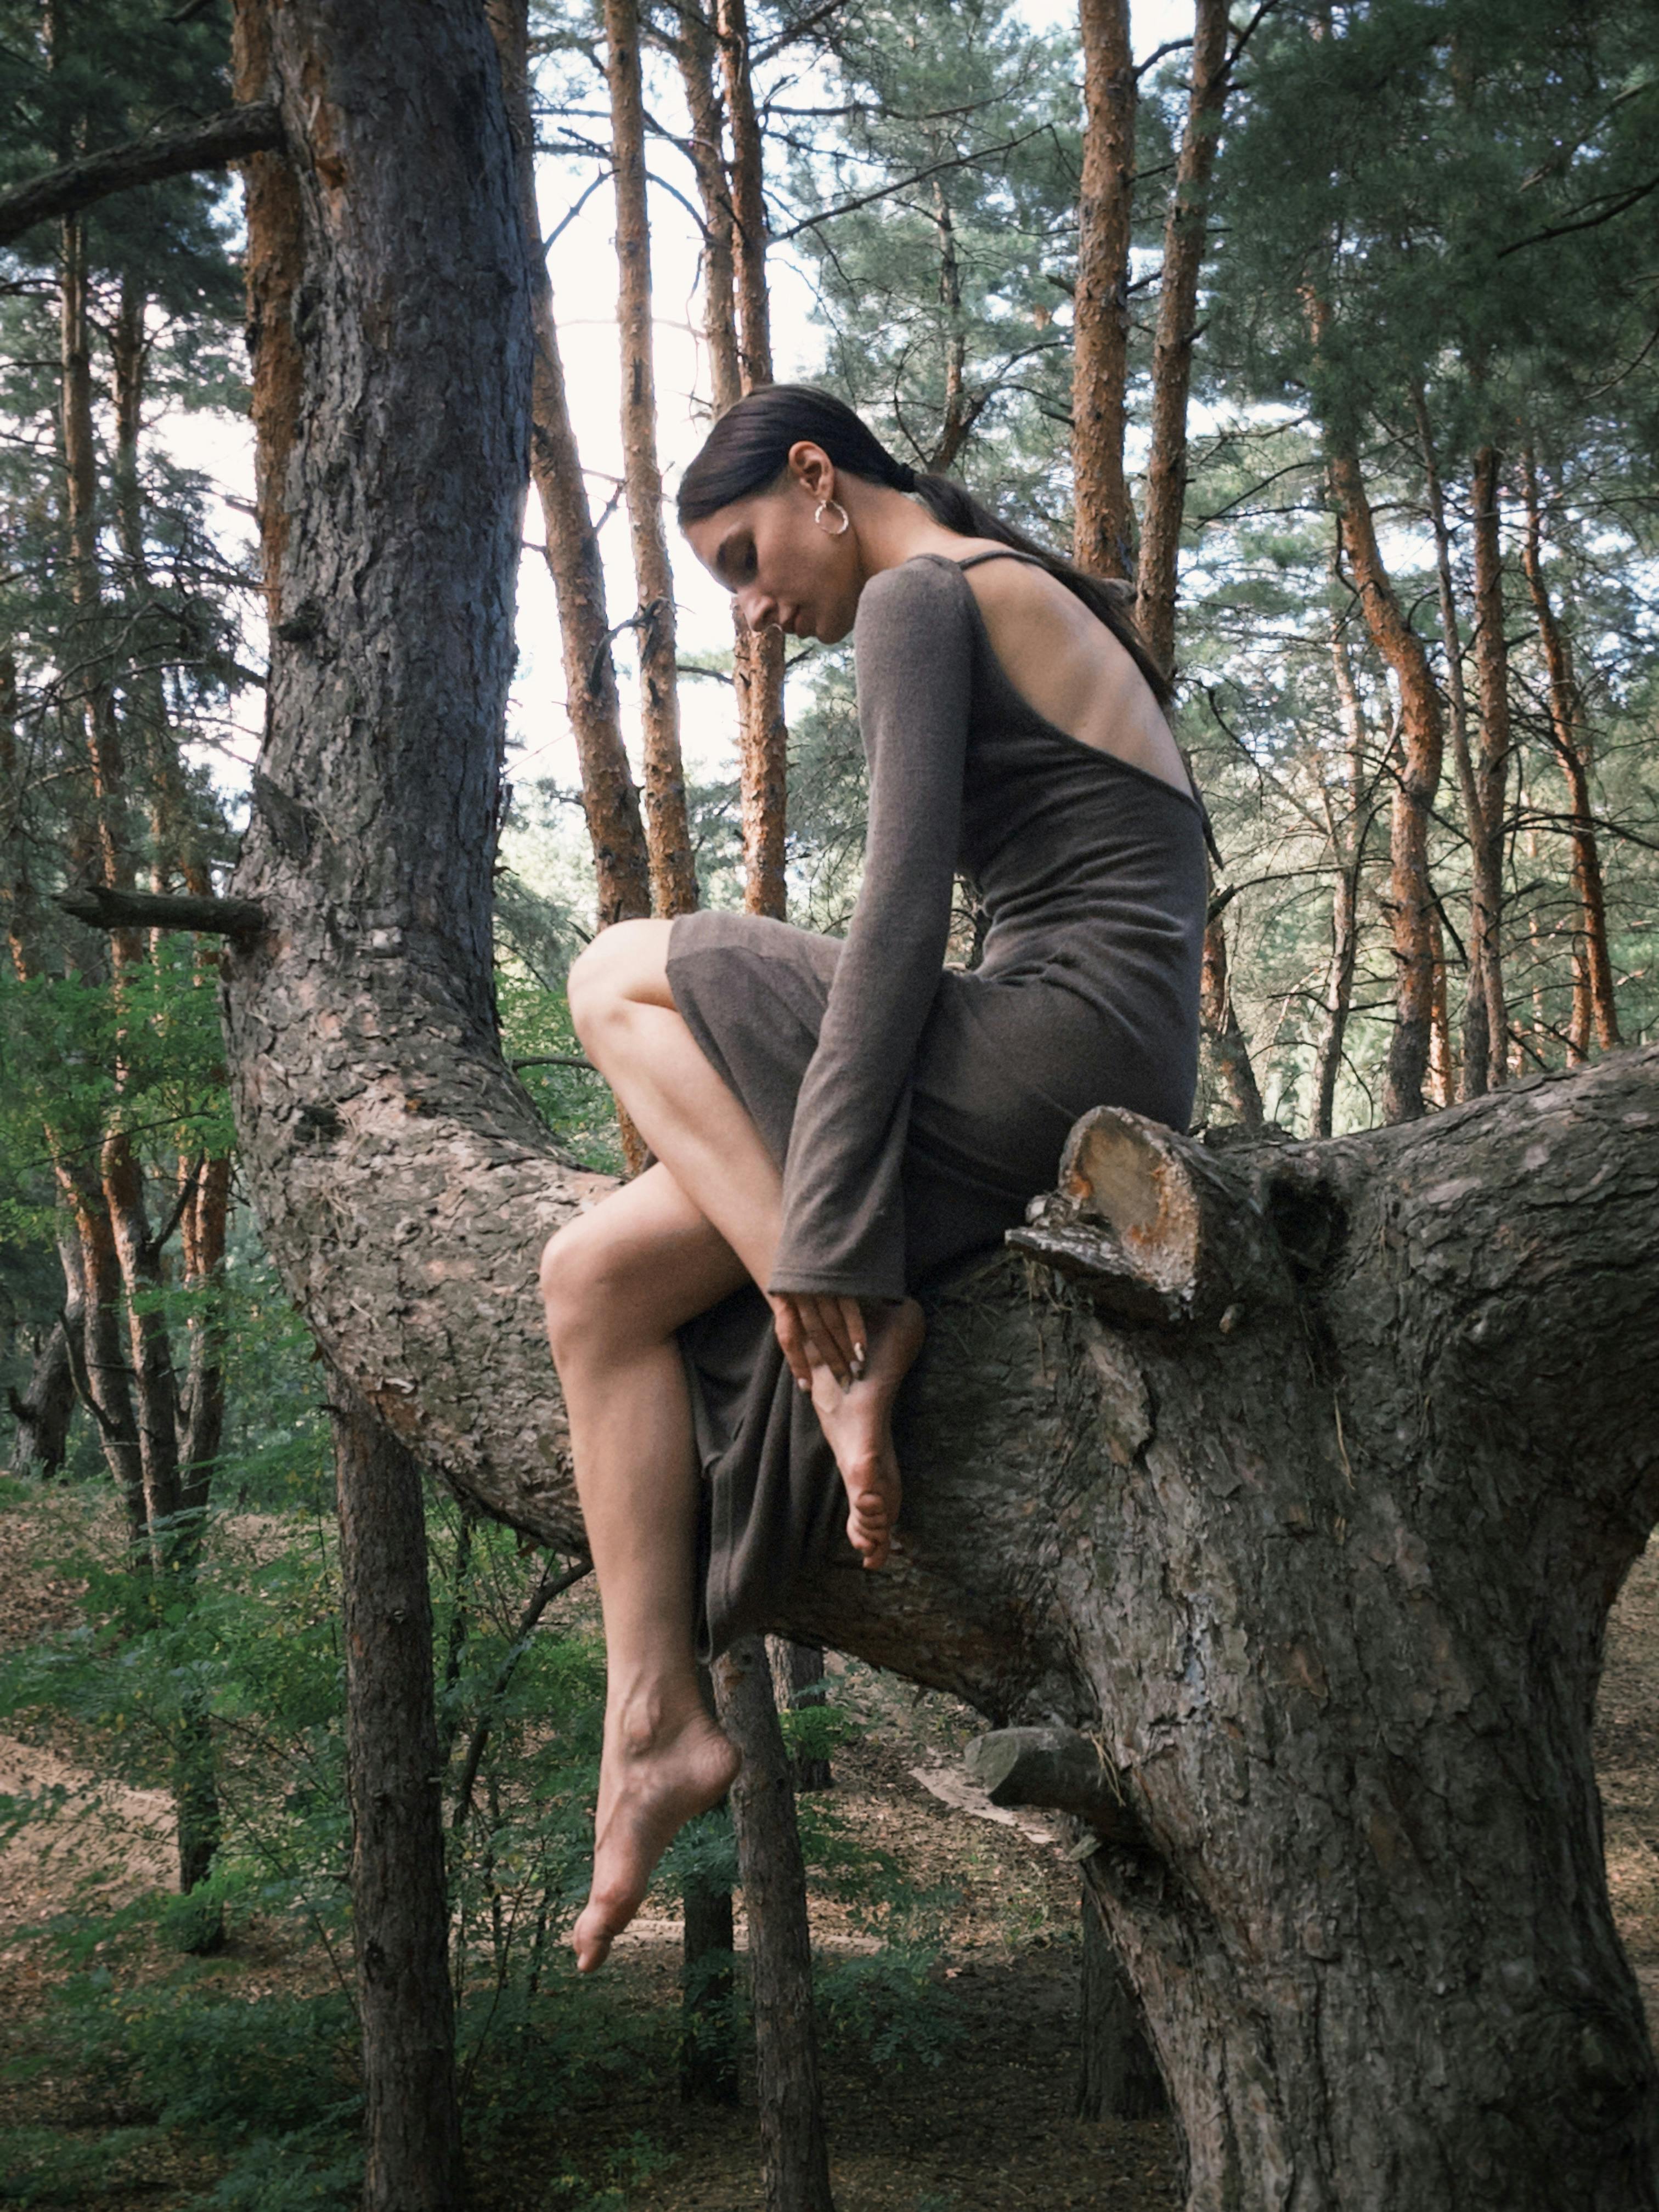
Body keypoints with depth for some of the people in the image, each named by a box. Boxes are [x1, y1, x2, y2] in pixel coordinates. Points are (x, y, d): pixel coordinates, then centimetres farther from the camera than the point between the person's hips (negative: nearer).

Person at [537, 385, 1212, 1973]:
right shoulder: (1039, 606, 25)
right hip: (1079, 1095, 9)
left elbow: (905, 912, -15)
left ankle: (852, 1333, -13)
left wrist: (820, 1233, -18)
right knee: (598, 1278, 4)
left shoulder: (925, 597, -4)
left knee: (617, 978, -1)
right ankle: (656, 1719, 0)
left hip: (1057, 1042, -9)